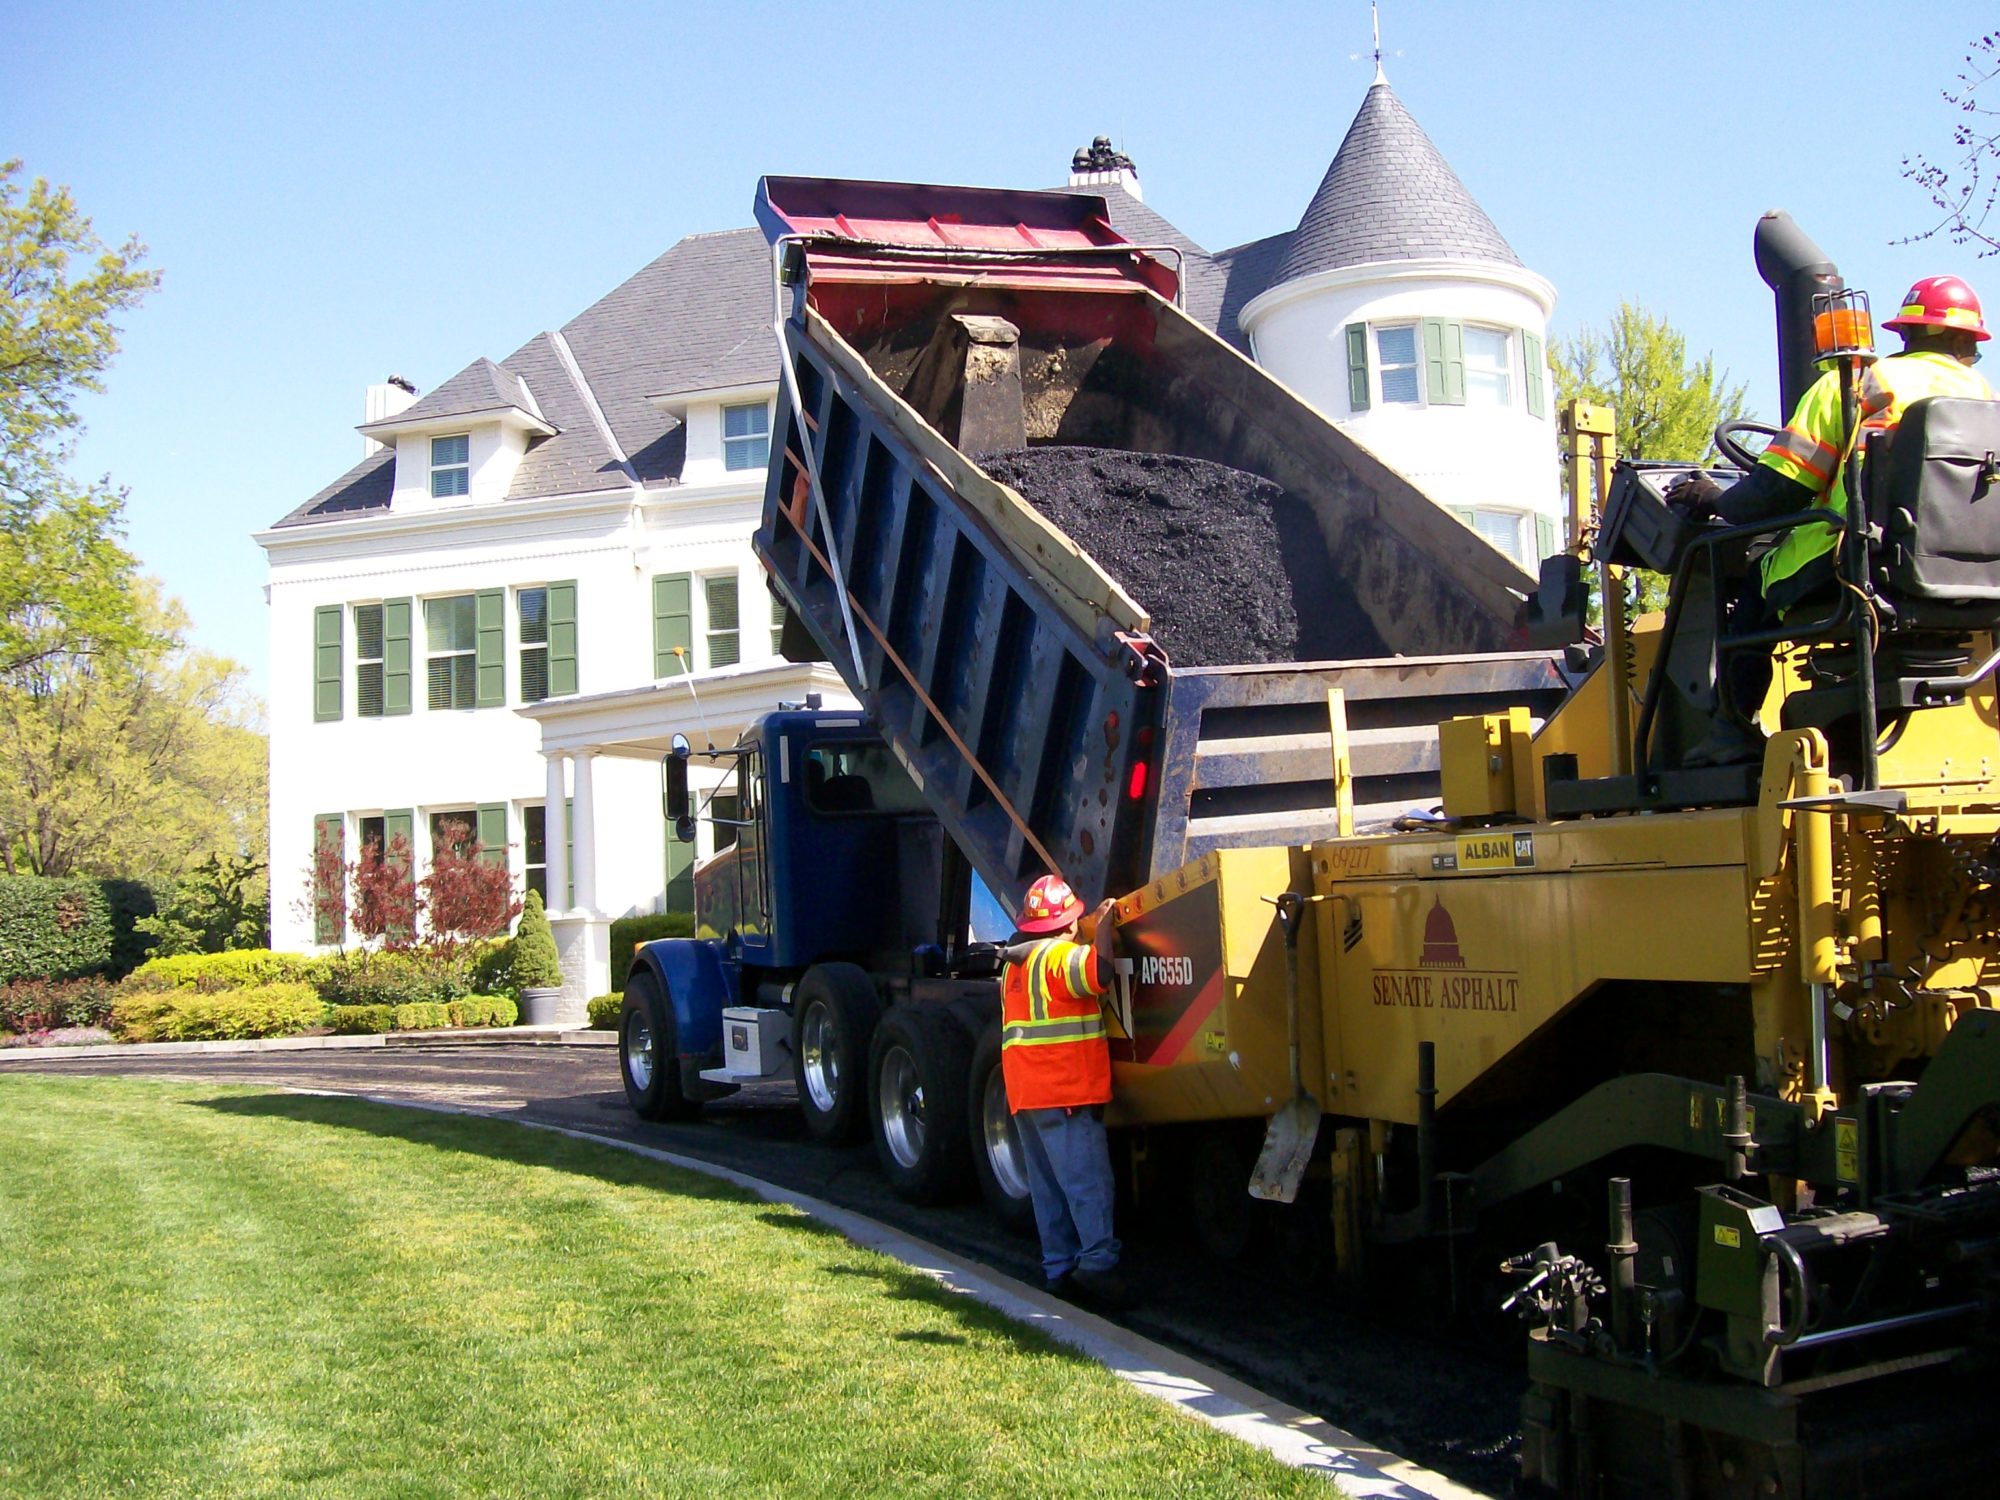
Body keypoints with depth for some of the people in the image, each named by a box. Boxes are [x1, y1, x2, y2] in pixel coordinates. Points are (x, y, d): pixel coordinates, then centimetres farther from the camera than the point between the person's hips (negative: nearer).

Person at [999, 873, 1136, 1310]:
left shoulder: (1016, 962, 19)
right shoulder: (1060, 955, -9)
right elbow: (1099, 971, -28)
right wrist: (1103, 924, -13)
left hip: (1024, 1092, 9)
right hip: (1065, 1092, -9)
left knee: (1048, 1187, 9)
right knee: (1088, 1181, -10)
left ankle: (1059, 1269, 10)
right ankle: (1098, 1263, -17)